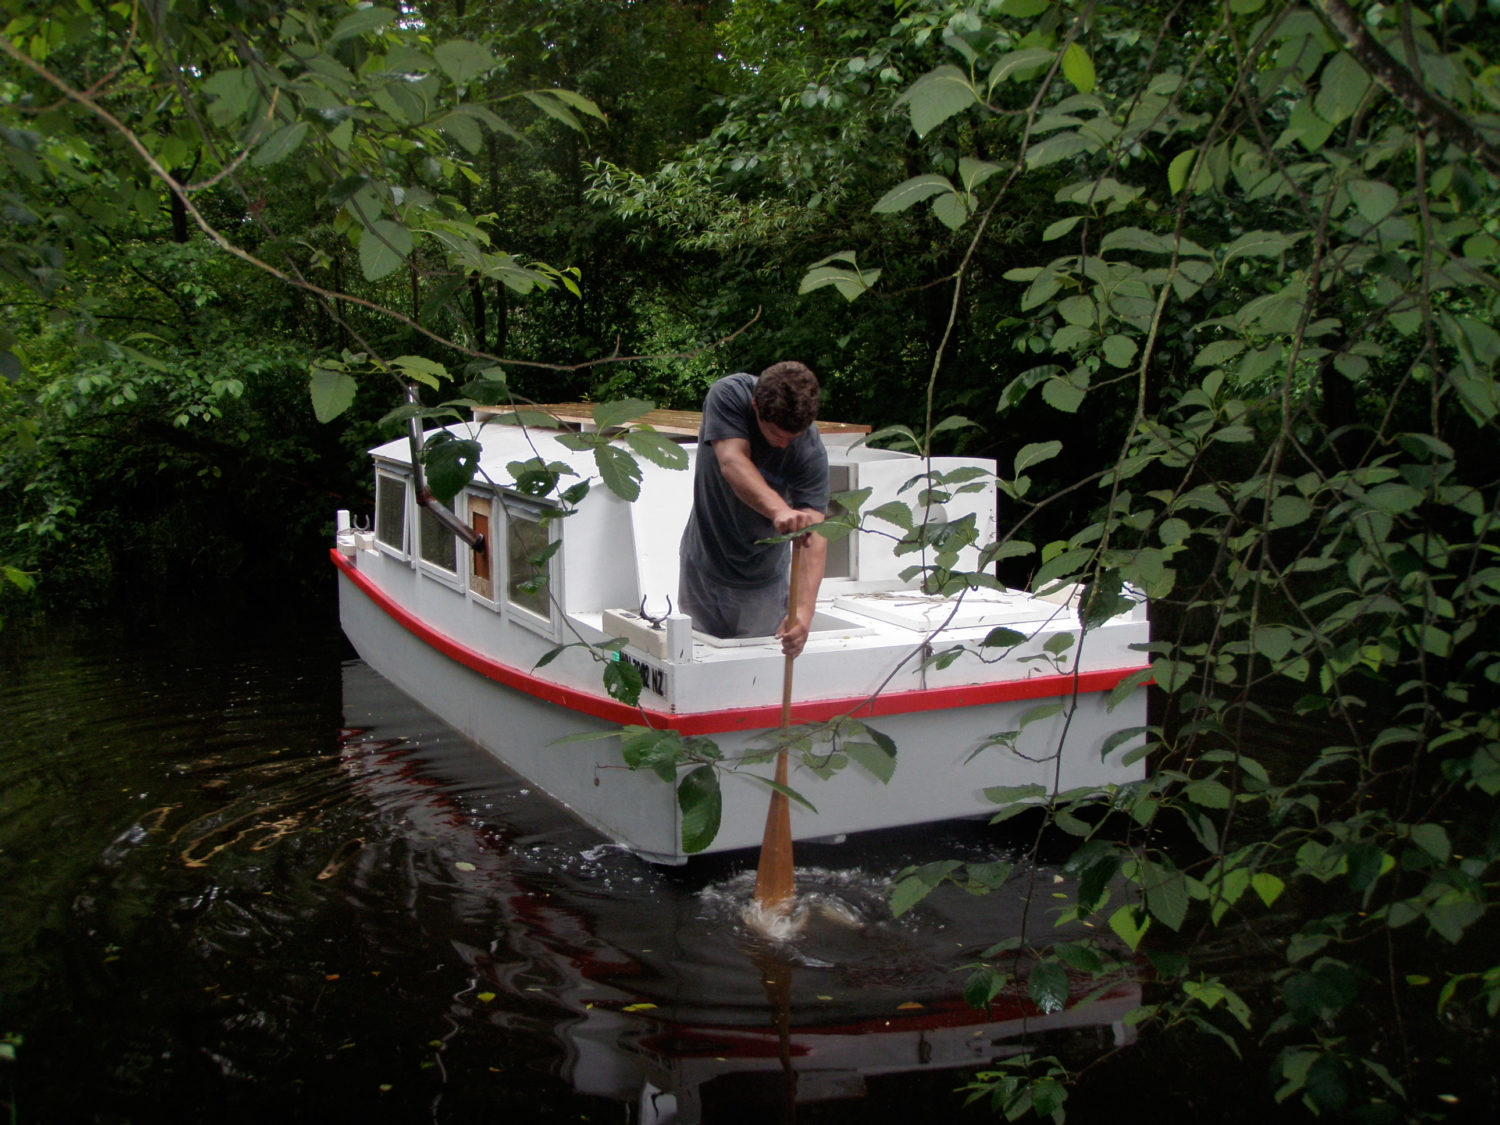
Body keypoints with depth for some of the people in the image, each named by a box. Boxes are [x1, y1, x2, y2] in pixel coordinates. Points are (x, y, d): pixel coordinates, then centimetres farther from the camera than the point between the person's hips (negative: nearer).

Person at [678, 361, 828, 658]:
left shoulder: (811, 453, -23)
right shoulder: (728, 395, -20)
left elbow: (814, 533, -31)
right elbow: (732, 463, -35)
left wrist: (804, 609, -47)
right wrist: (779, 510, -54)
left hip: (762, 576, -1)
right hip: (704, 561, 1)